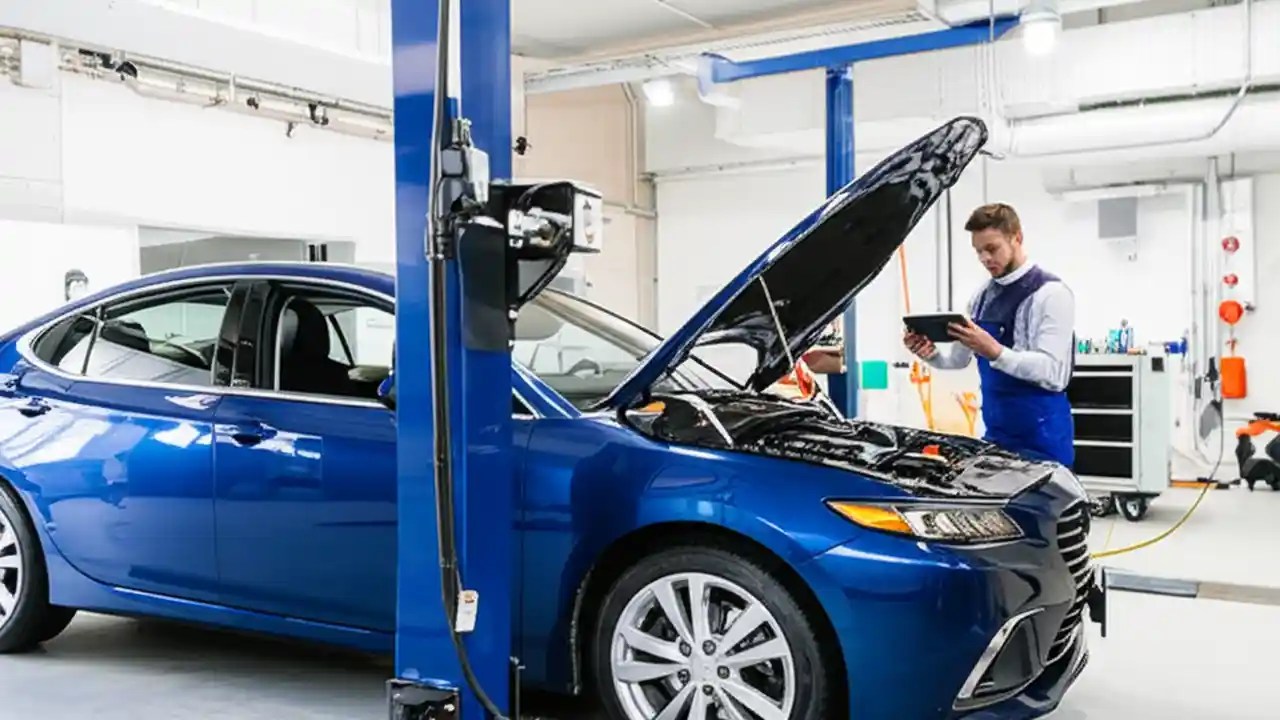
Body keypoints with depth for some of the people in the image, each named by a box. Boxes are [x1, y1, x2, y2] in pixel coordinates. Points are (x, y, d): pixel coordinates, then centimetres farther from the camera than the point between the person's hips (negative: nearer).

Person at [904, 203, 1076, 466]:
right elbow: (960, 358, 16)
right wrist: (932, 353, -6)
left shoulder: (1050, 293, -11)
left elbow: (1053, 372, -21)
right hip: (996, 433, 7)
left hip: (1041, 438, -7)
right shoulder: (983, 295, 12)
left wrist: (995, 352, -33)